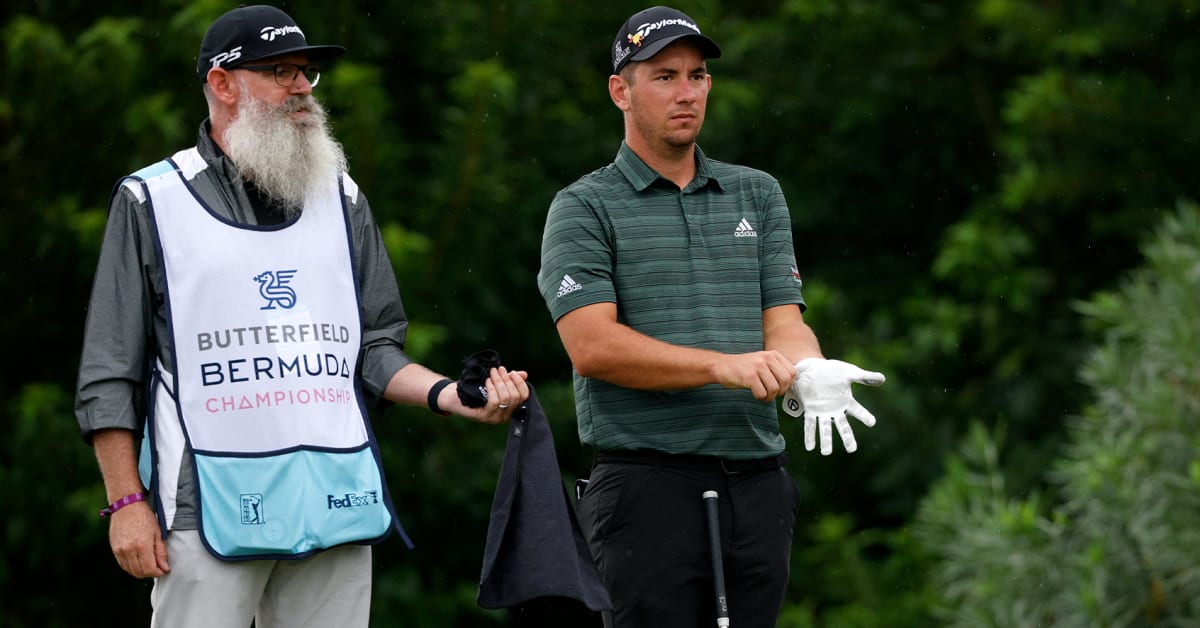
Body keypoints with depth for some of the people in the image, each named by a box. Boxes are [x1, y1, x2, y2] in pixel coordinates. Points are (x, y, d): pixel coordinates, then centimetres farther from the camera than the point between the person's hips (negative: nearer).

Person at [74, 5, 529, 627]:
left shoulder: (342, 201, 18)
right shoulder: (151, 201, 5)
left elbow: (374, 349, 18)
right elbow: (109, 375, 3)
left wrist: (448, 395, -1)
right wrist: (126, 502, -4)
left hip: (335, 502, 4)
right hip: (210, 503, -4)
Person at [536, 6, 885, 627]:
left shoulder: (758, 195, 16)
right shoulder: (583, 208, 1)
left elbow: (783, 322, 8)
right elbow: (592, 346, -11)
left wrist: (811, 372, -17)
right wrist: (725, 365, -20)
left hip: (757, 483, 4)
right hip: (648, 483, -4)